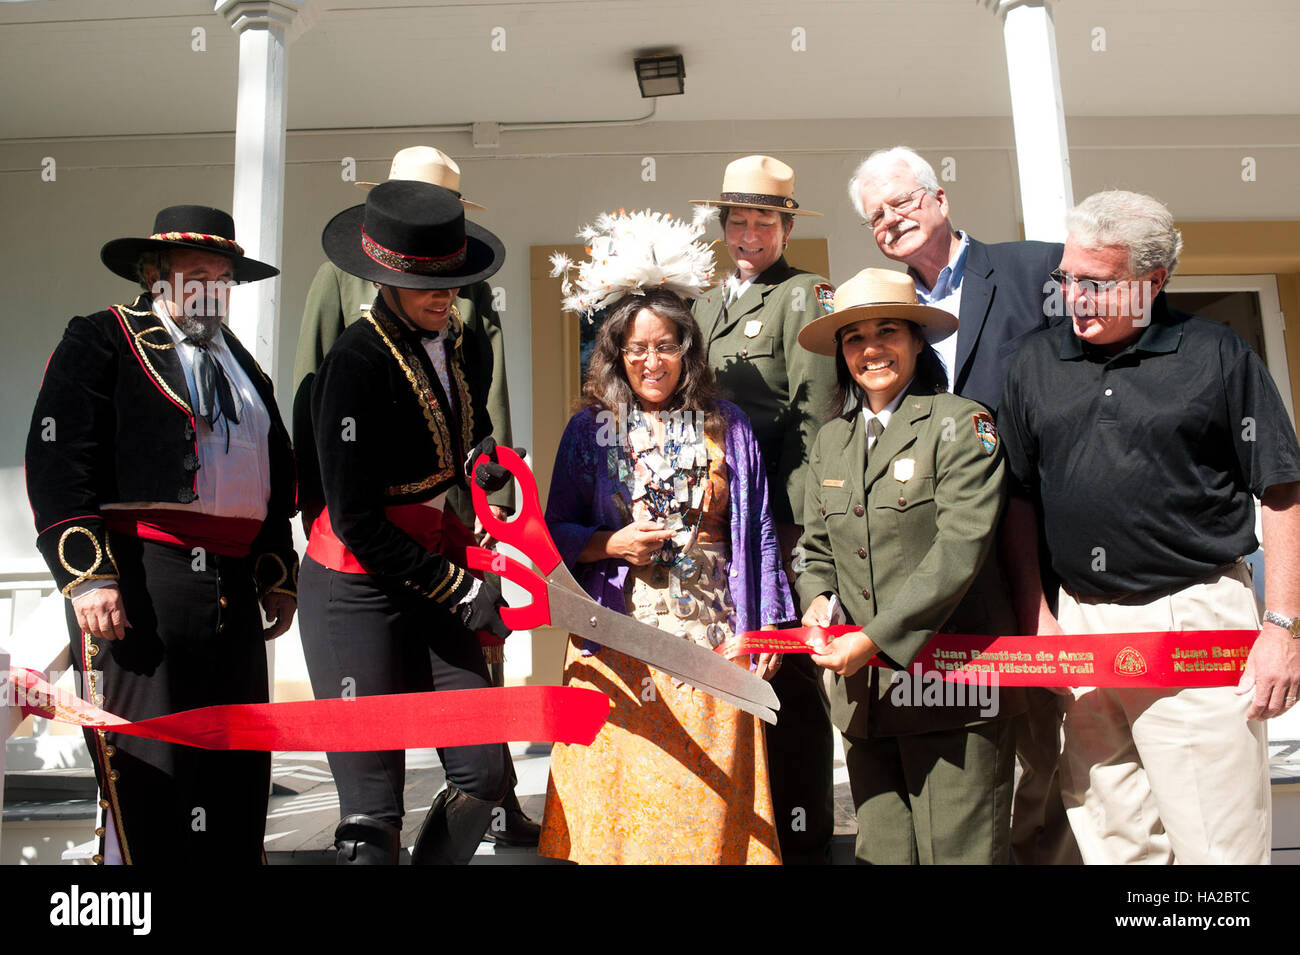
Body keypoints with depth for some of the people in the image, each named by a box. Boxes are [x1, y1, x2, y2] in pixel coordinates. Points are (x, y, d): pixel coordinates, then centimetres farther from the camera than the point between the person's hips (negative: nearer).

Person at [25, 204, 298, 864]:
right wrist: (87, 574, -15)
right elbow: (58, 464, -6)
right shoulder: (99, 342, 4)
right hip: (135, 586, -6)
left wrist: (278, 575, 18)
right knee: (145, 766, -4)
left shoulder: (242, 366, 24)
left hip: (234, 586, 6)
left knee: (239, 769, 10)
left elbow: (276, 478, 24)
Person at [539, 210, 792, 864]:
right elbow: (557, 532, 9)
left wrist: (765, 625, 3)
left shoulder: (727, 427, 7)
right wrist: (611, 545, -10)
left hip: (713, 640, 0)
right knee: (621, 790, 1)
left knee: (710, 798, 2)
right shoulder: (590, 429, 6)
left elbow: (758, 532, 8)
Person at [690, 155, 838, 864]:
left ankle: (803, 836, 11)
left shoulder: (803, 295, 0)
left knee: (788, 674, -1)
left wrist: (796, 520, -15)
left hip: (776, 519, -6)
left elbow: (815, 414, -9)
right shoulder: (705, 304, 21)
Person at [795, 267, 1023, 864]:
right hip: (863, 688, 5)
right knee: (881, 853, 9)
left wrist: (875, 637, -18)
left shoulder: (961, 424, -3)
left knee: (959, 850, -1)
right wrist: (817, 600, -4)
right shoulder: (831, 441, 15)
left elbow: (961, 547, -13)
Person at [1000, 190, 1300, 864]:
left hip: (1196, 617, -3)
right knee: (1109, 839, 11)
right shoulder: (1035, 364, 10)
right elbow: (1020, 499, 13)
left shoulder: (1216, 354, 0)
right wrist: (1034, 615, 6)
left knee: (1216, 843, 0)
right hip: (1079, 627, 4)